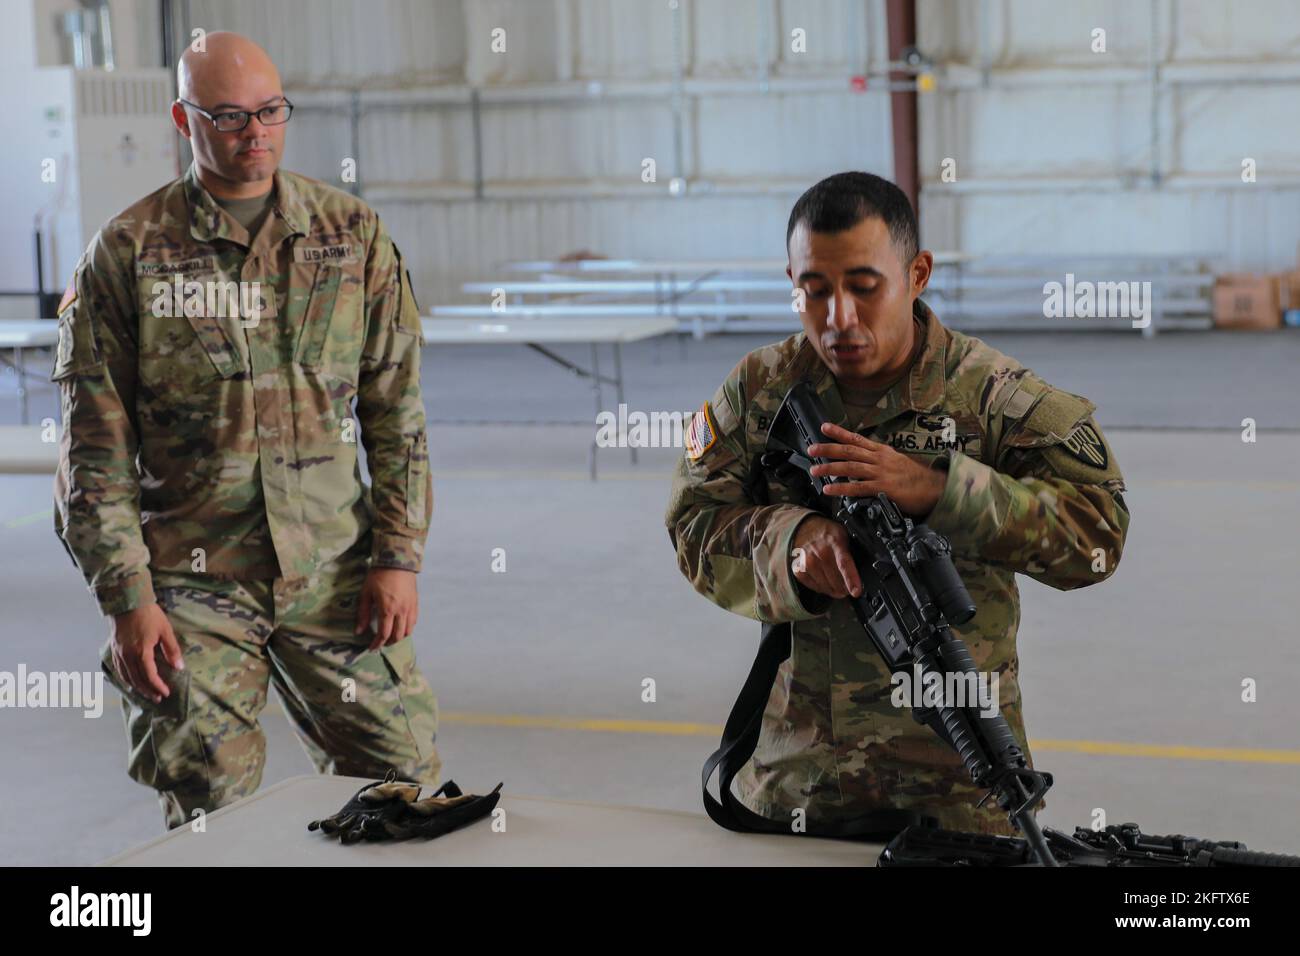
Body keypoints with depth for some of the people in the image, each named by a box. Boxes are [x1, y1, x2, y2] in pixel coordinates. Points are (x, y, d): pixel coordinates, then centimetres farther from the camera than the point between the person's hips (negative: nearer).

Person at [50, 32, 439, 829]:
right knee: (210, 810, 0)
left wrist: (400, 555, 0)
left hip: (333, 570, 2)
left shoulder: (353, 233, 5)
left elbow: (397, 411, 7)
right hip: (193, 582, -2)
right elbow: (97, 449, -1)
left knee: (407, 778, 2)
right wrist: (127, 599, -7)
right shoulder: (128, 253, -1)